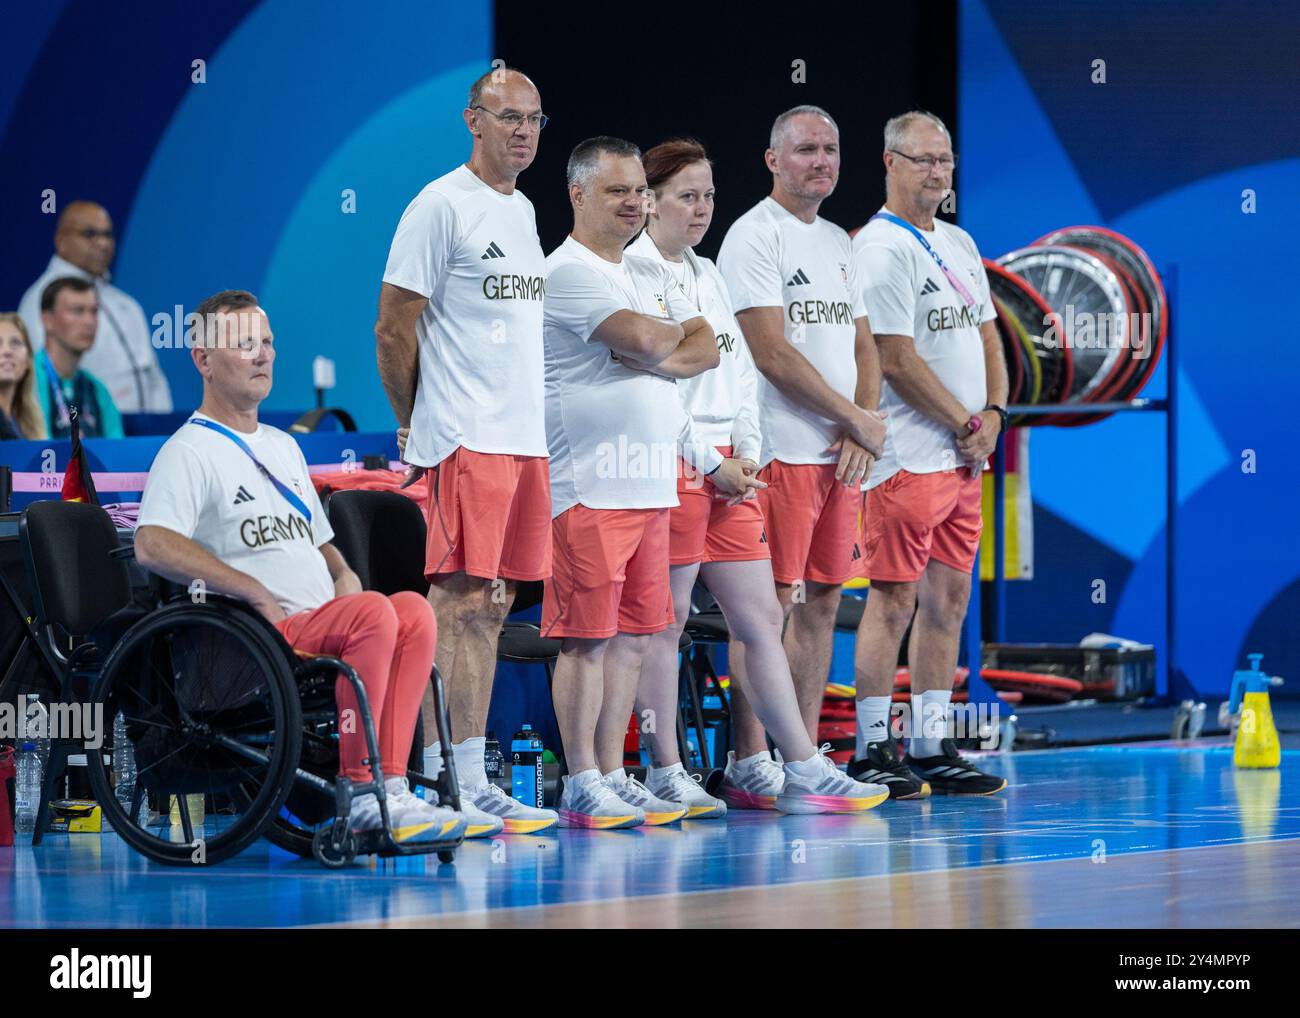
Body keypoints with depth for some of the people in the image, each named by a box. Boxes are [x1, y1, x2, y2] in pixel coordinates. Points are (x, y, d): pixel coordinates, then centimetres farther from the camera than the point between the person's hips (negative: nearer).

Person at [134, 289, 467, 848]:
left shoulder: (283, 447, 28)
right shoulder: (189, 451, 1)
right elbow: (152, 545, -17)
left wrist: (344, 576, 12)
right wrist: (256, 591, -19)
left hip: (321, 628, 7)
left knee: (413, 609, -22)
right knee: (374, 613, -32)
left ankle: (388, 789, -30)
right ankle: (359, 793, -29)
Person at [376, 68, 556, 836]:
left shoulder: (523, 211, 18)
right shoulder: (442, 206, -8)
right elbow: (394, 329, -8)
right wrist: (418, 426, -1)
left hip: (525, 438, 8)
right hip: (464, 439, -8)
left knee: (491, 608, 9)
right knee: (459, 605, -10)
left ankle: (475, 781, 12)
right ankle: (442, 786, -9)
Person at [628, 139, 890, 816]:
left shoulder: (708, 276, 19)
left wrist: (748, 450, 6)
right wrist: (710, 463, -11)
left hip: (727, 468, 8)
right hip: (670, 465, -8)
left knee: (761, 618, 5)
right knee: (665, 622, -4)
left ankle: (804, 771, 5)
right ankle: (666, 774, 1)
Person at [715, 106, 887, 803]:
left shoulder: (837, 243, 18)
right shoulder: (754, 237, -7)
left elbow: (863, 347, 19)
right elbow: (772, 354, -14)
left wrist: (860, 433, 1)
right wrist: (857, 418, -9)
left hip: (842, 454, 8)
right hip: (781, 450, -8)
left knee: (823, 600, 8)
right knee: (770, 603, -7)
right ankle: (750, 758, -4)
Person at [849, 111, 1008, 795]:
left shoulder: (959, 244, 17)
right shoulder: (881, 250, -10)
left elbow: (986, 334, 20)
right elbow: (896, 360, -15)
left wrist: (993, 413, 2)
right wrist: (966, 424, -10)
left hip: (965, 456, 9)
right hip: (909, 455, -8)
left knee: (948, 599, 9)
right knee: (894, 599, -7)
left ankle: (931, 750, 13)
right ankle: (872, 752, -4)